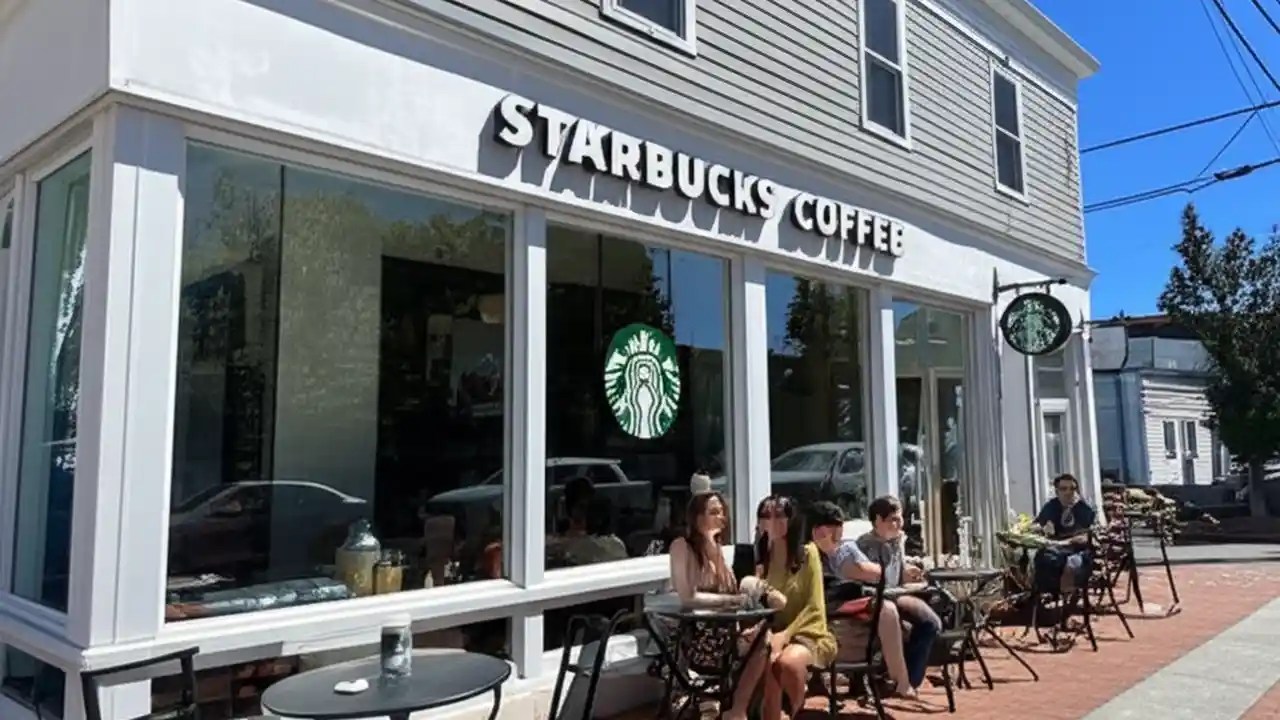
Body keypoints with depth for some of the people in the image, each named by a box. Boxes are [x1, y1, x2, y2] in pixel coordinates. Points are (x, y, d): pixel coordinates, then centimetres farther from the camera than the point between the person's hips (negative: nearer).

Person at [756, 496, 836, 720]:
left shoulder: (808, 553, -3)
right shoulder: (762, 558, 9)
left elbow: (814, 608, -7)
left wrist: (785, 635, -18)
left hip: (807, 632, -3)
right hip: (773, 633, 3)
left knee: (787, 661, -35)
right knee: (766, 662, -32)